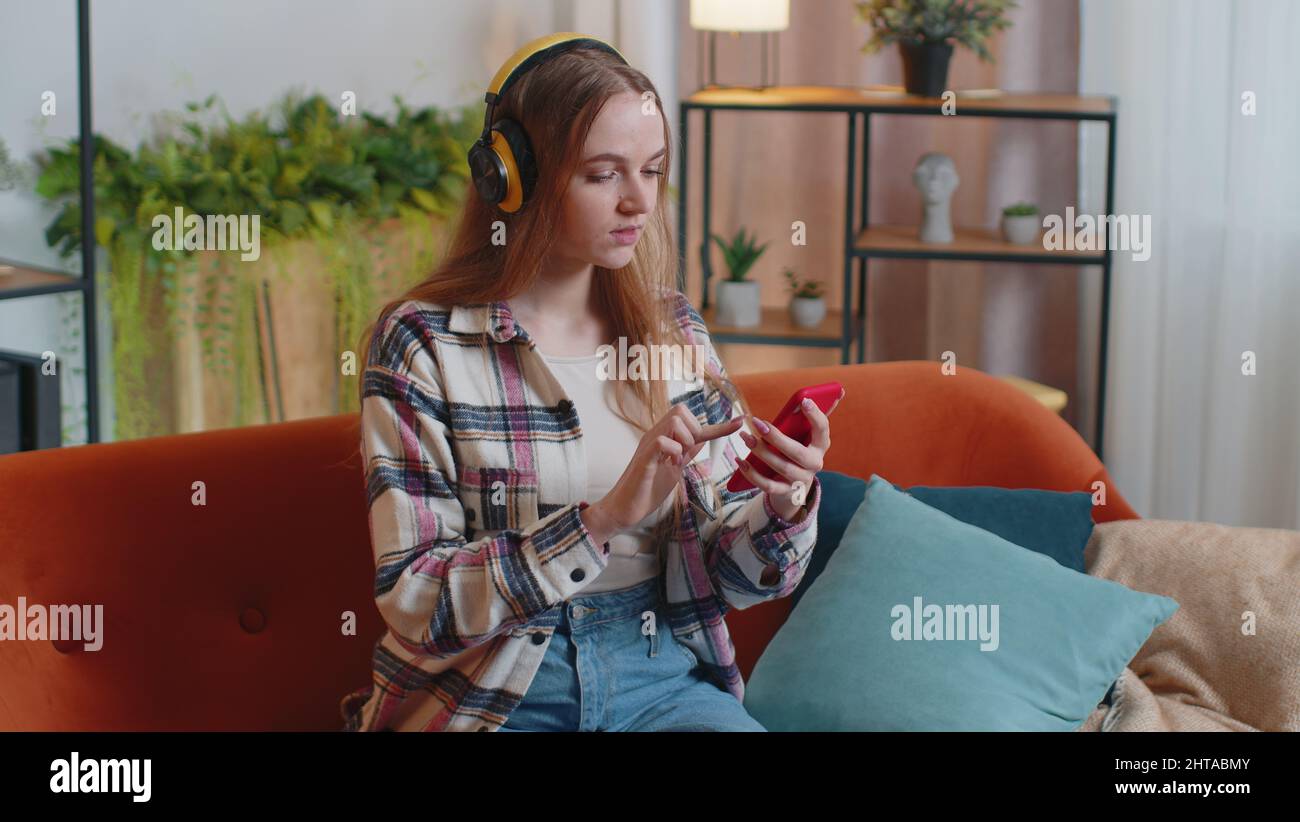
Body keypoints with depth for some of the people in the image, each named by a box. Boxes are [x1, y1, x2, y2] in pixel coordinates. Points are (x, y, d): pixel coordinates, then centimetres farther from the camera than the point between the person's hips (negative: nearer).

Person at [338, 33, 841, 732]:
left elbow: (726, 577, 8)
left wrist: (784, 507, -14)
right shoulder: (422, 344, -6)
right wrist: (607, 516, -22)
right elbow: (413, 599, -12)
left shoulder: (675, 333, 7)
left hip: (660, 674, 3)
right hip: (488, 693, -3)